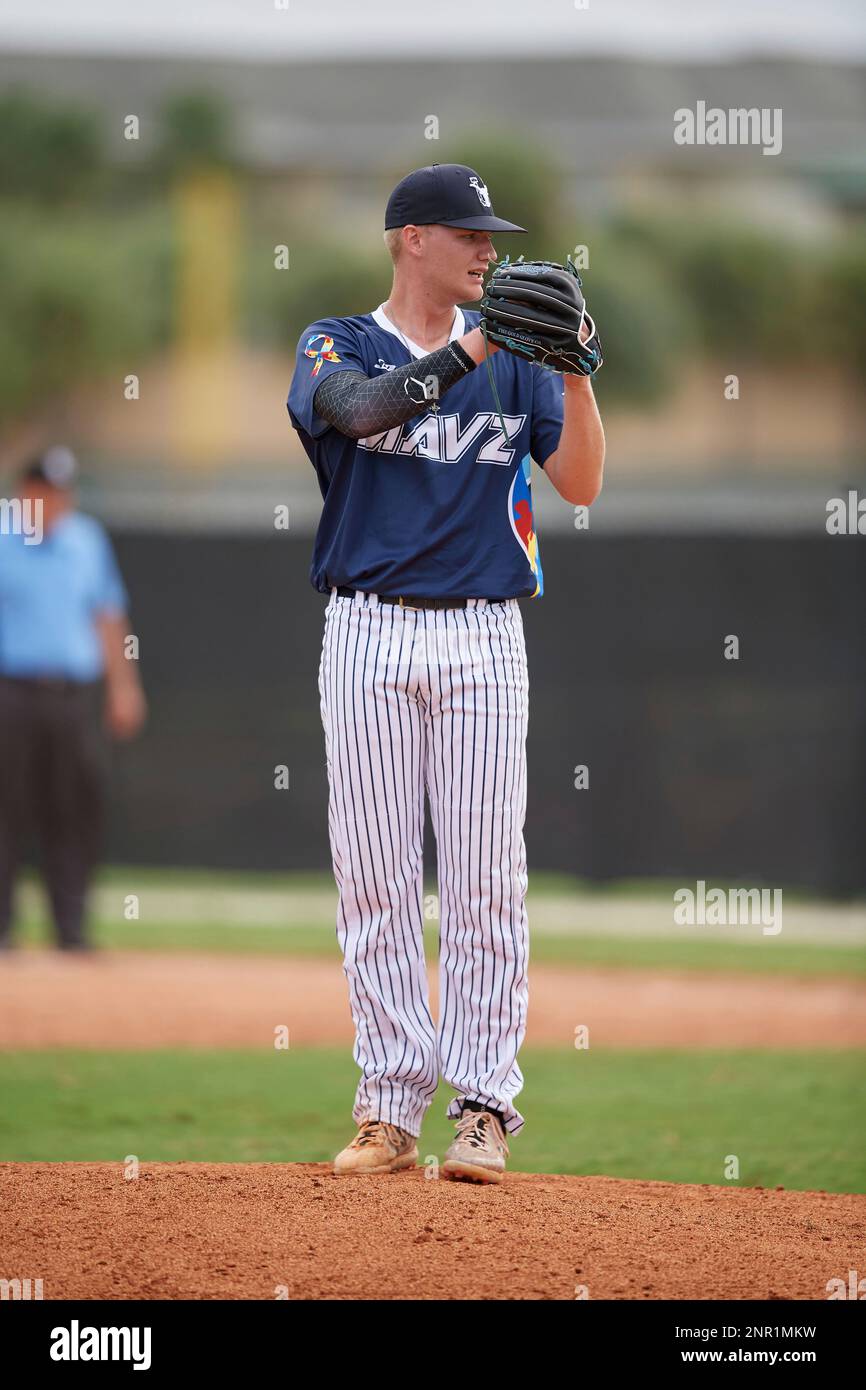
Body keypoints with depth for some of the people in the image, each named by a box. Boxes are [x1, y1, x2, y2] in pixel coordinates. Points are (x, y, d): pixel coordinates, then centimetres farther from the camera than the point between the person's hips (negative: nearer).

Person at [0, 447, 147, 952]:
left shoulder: (87, 540, 14)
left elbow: (107, 614, 19)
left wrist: (123, 685, 15)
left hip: (76, 697, 4)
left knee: (76, 812, -1)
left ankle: (71, 926, 3)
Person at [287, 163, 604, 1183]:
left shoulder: (516, 357, 10)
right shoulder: (337, 346, 4)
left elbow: (578, 484, 0)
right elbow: (365, 407, -19)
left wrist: (574, 373, -14)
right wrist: (477, 342, -25)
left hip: (482, 639, 1)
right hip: (368, 634, -1)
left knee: (486, 878, -4)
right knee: (373, 874, 0)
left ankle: (484, 1108, -1)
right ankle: (389, 1110, 5)